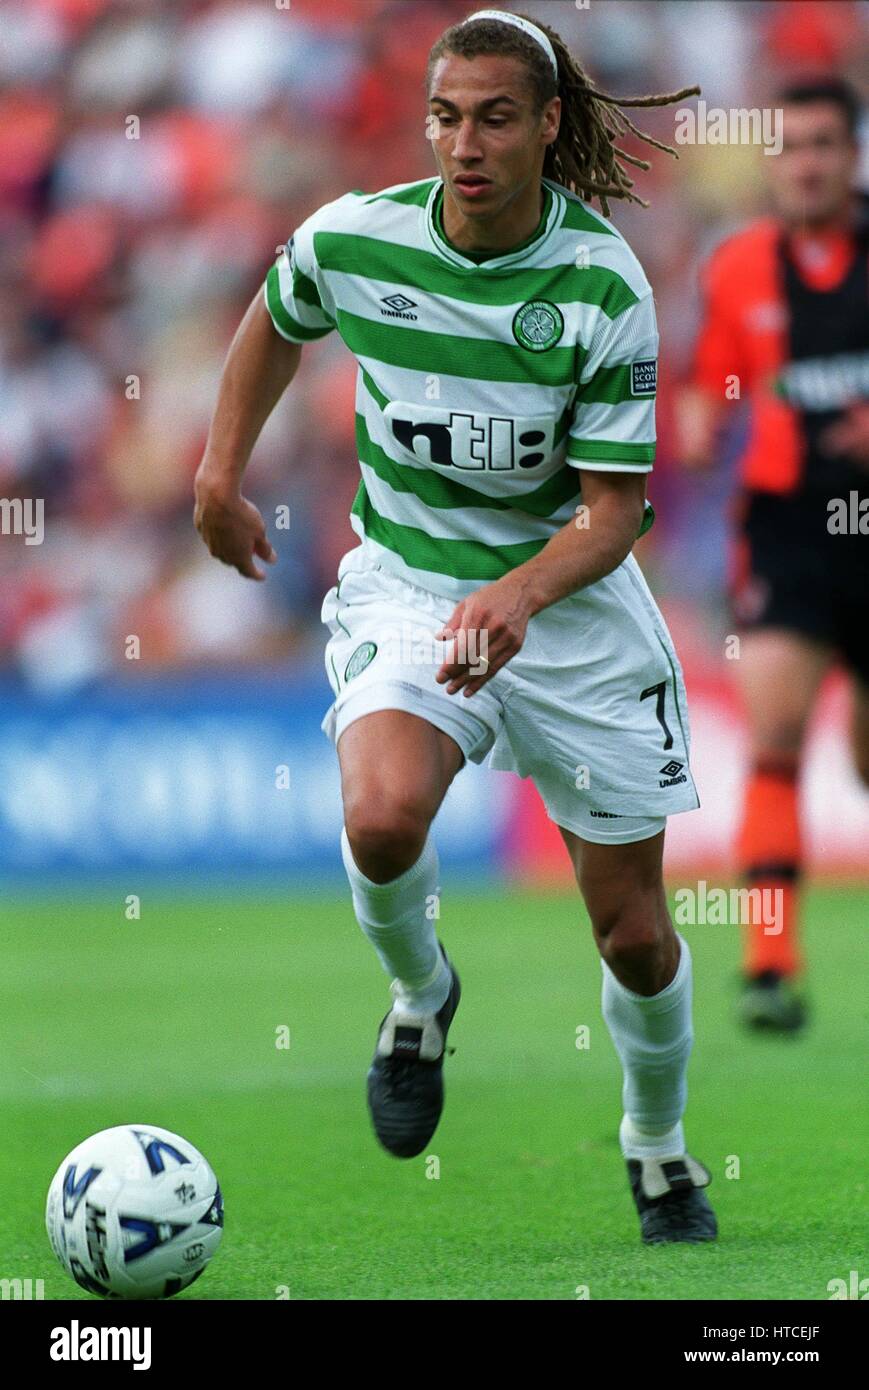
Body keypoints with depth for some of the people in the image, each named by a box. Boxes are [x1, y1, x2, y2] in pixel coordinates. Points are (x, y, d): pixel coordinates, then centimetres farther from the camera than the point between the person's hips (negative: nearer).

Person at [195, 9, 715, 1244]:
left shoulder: (602, 284, -18)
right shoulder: (351, 242, -12)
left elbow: (615, 507, -17)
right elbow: (276, 321, 14)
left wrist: (517, 595, -35)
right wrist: (222, 472, 15)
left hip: (569, 601, 0)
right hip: (404, 584, 0)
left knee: (634, 932, 6)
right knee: (382, 819, -32)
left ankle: (659, 1144, 36)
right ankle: (420, 991, 3)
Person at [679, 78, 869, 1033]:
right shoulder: (737, 269, 4)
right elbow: (710, 388, 14)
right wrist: (696, 432, -7)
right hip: (784, 524, 0)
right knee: (774, 732, -18)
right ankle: (770, 964, -20)